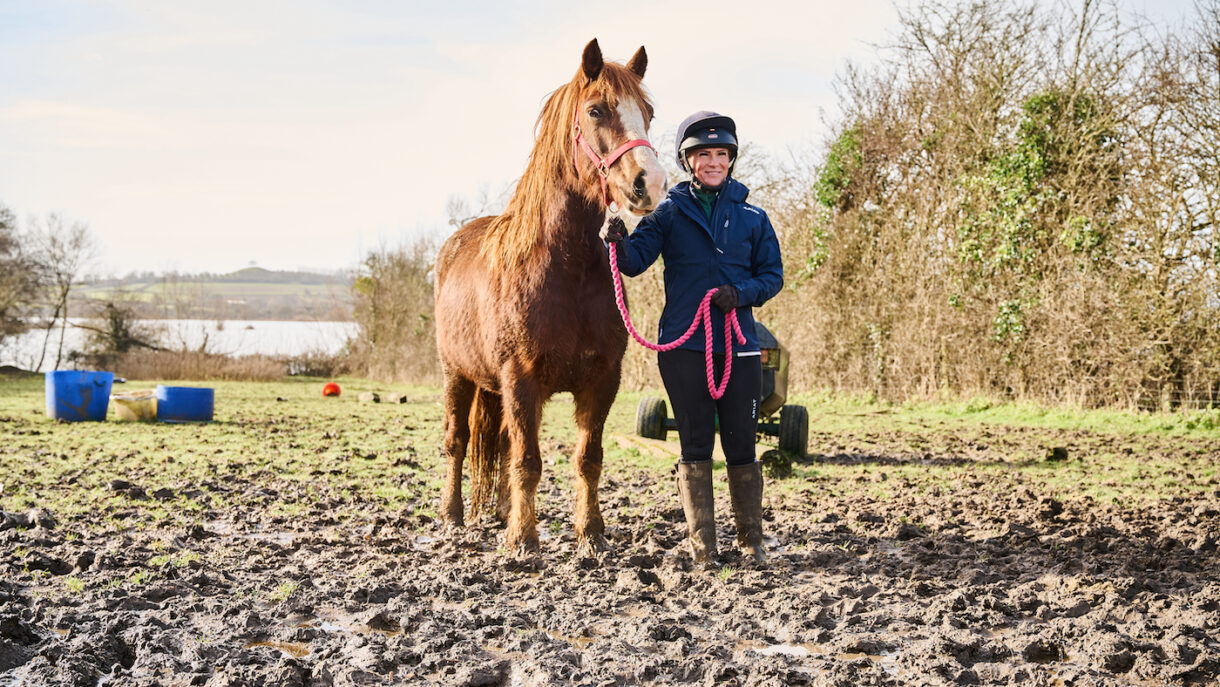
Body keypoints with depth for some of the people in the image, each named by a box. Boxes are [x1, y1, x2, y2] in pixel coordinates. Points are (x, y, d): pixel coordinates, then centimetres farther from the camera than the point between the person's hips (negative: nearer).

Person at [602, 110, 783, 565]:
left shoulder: (751, 216, 8)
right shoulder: (671, 212, 4)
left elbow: (773, 274, 9)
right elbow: (636, 260, -7)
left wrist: (742, 293, -11)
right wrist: (617, 240, -29)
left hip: (738, 345, 1)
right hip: (683, 346, -1)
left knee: (741, 446, 4)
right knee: (695, 446, 5)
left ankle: (751, 541, 16)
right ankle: (702, 546, 13)